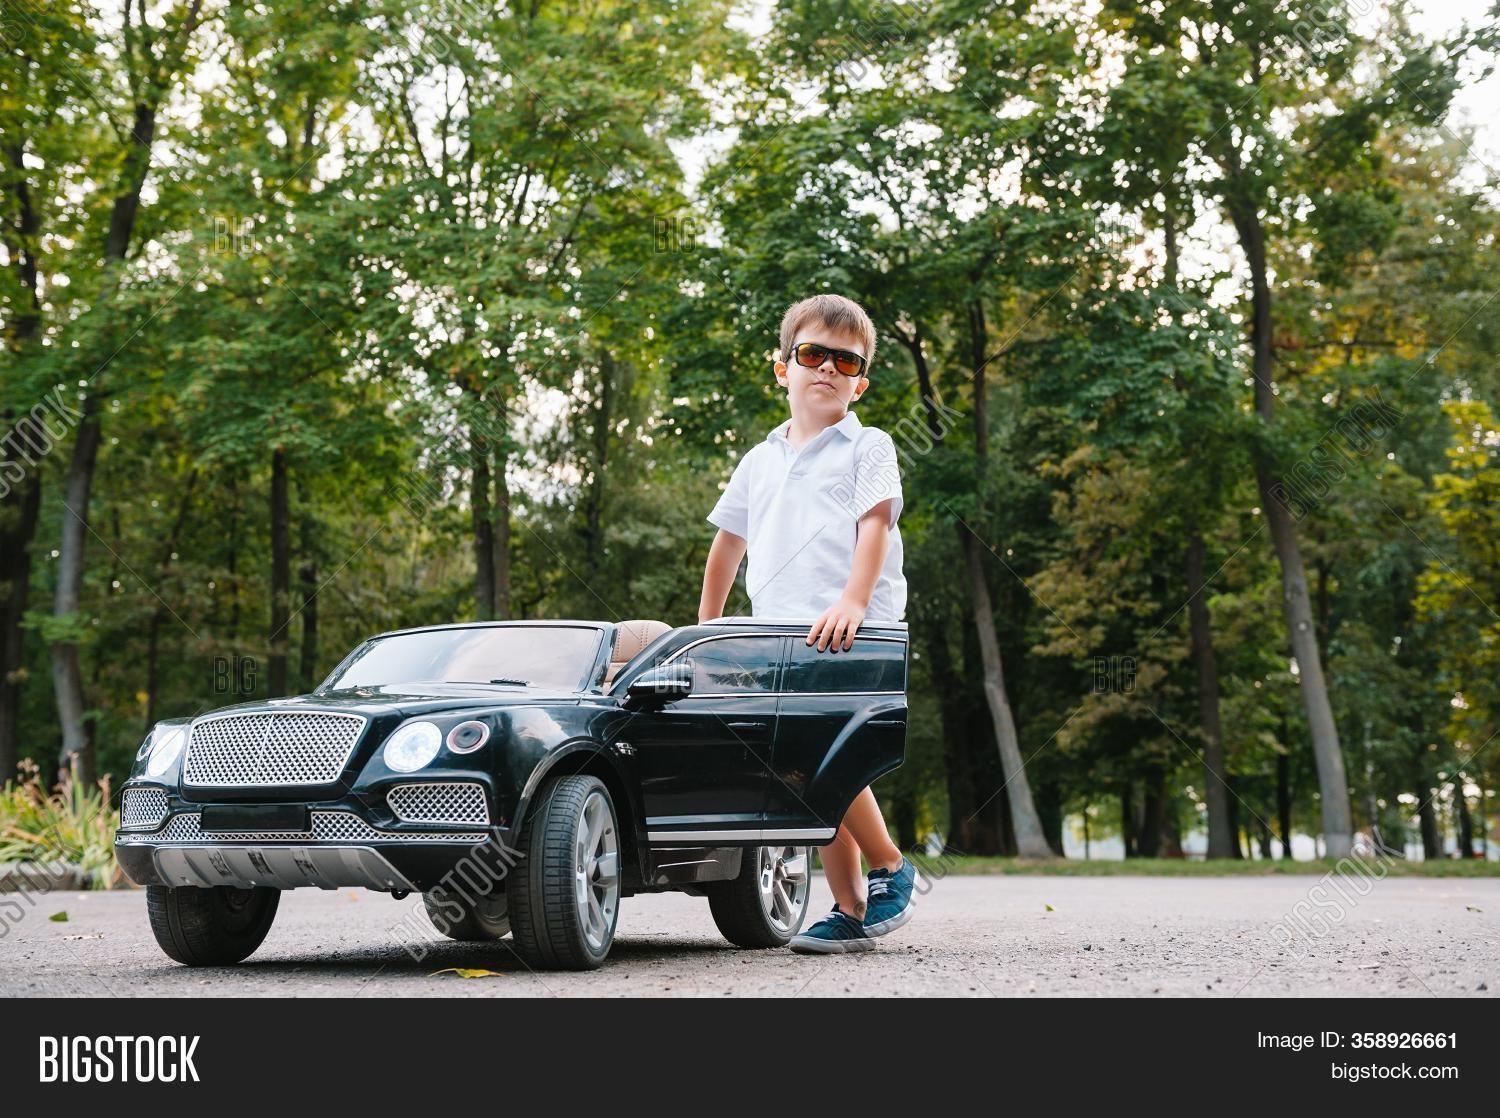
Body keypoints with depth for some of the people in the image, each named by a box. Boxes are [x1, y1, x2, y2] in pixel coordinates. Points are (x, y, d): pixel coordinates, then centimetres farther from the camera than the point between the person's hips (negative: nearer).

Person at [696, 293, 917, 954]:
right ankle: (850, 913, 6)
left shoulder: (867, 448, 7)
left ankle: (891, 868, -5)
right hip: (779, 636, 6)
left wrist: (853, 602, -23)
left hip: (851, 632, -6)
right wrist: (707, 623, 29)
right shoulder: (760, 461, 22)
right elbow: (728, 542, 30)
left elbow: (875, 526, -7)